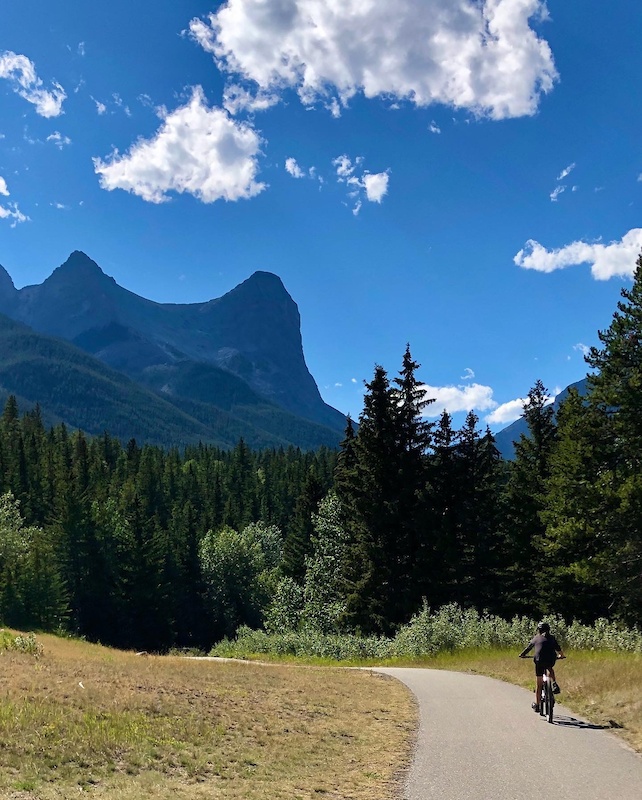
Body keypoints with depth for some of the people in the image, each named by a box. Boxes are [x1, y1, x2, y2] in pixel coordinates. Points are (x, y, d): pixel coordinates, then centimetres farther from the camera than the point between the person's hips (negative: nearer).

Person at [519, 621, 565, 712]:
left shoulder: (536, 638, 16)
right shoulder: (552, 638, 18)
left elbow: (529, 647, 23)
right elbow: (558, 648, 29)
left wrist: (522, 654, 40)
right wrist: (561, 655, 49)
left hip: (540, 661, -1)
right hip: (551, 660, 1)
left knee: (539, 684, 6)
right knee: (550, 669, 38)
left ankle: (536, 705, 7)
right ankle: (554, 684, 15)